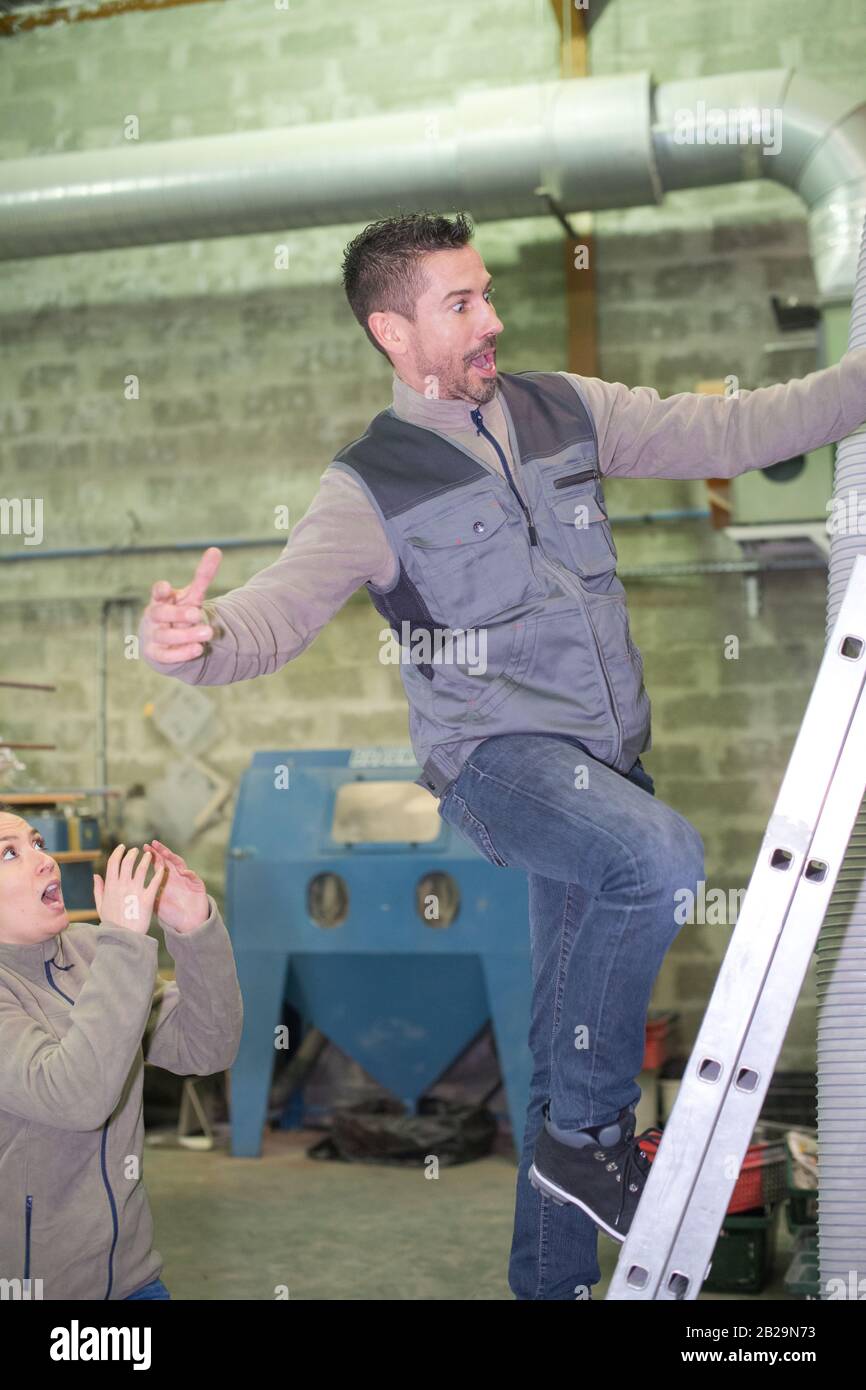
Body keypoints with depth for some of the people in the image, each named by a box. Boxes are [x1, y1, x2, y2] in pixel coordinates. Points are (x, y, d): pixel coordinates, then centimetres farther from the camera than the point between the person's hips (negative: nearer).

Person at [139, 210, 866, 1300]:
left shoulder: (567, 410, 6)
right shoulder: (370, 486, -7)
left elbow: (725, 432, 6)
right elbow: (278, 609, -19)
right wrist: (196, 640, -41)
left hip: (602, 757, 5)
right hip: (493, 757, -5)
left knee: (571, 1036, 11)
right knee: (662, 855, -34)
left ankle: (548, 1280, 27)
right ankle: (588, 1129, -14)